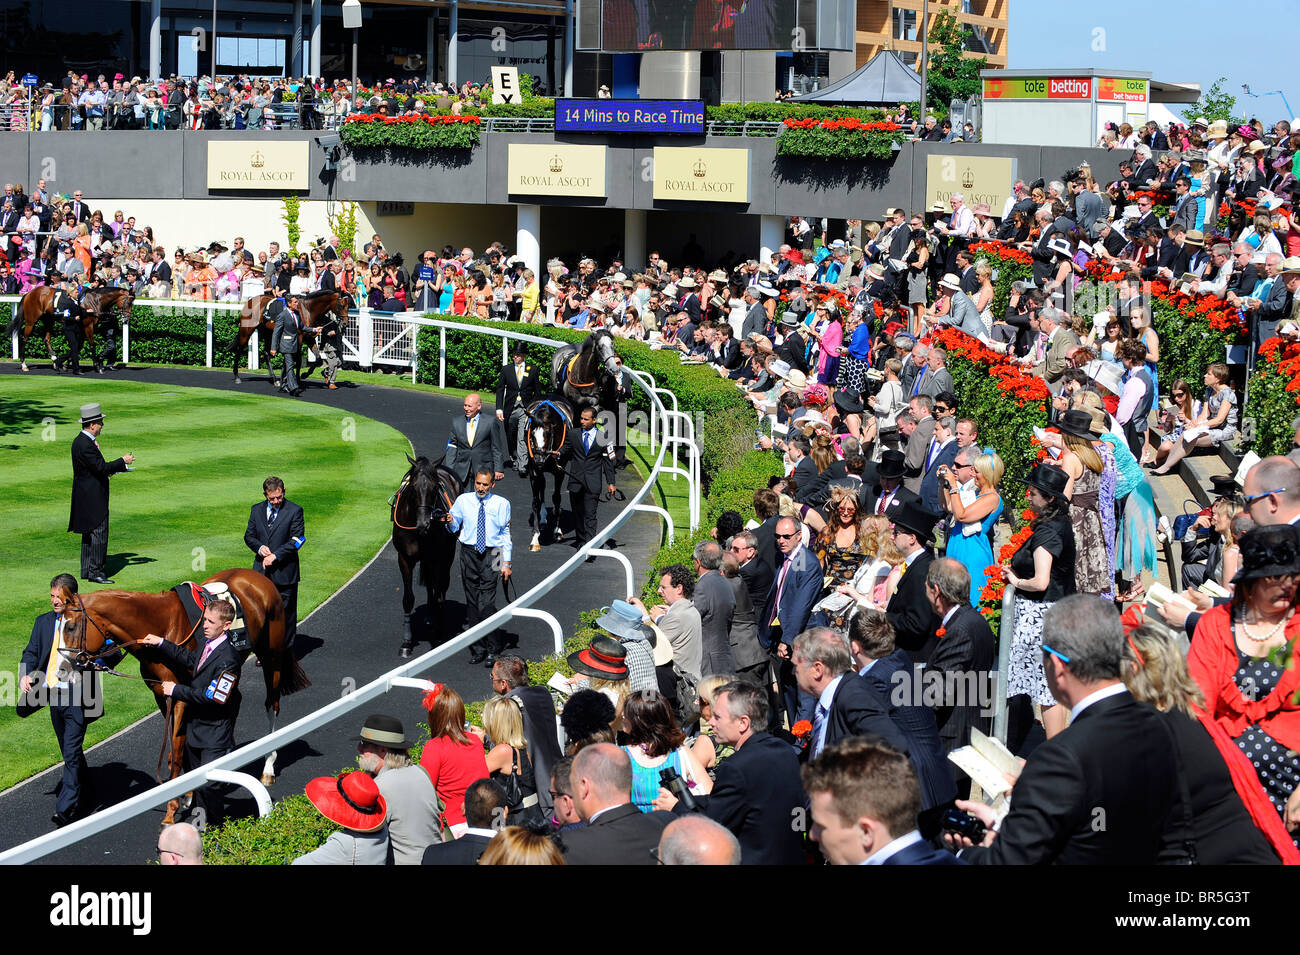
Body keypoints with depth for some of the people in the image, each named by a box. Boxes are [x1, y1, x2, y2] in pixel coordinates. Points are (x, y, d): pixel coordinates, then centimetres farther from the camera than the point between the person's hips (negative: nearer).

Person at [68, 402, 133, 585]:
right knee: (99, 533, -9)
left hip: (88, 497, 11)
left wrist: (112, 469, 12)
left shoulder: (82, 441, 13)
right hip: (93, 497, -11)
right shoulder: (85, 445, -20)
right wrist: (122, 462, -13)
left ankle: (87, 570, 18)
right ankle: (95, 571, -8)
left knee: (90, 534, 14)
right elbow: (100, 467, -23)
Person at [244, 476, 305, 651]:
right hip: (262, 571, 4)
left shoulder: (294, 511, -6)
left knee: (286, 613, 3)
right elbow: (249, 536, 12)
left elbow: (296, 540, -11)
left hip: (285, 572, -4)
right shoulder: (257, 510, 9)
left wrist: (275, 556, -17)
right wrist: (260, 547, -10)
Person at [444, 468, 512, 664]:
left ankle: (492, 650, -5)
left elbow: (506, 534, 5)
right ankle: (477, 649, 12)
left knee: (487, 603, -11)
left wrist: (506, 563, 1)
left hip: (491, 554, -3)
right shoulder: (463, 500, 7)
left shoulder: (501, 504, 3)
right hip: (469, 553, 3)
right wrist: (450, 522, -11)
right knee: (472, 602, 5)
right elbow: (454, 529, 13)